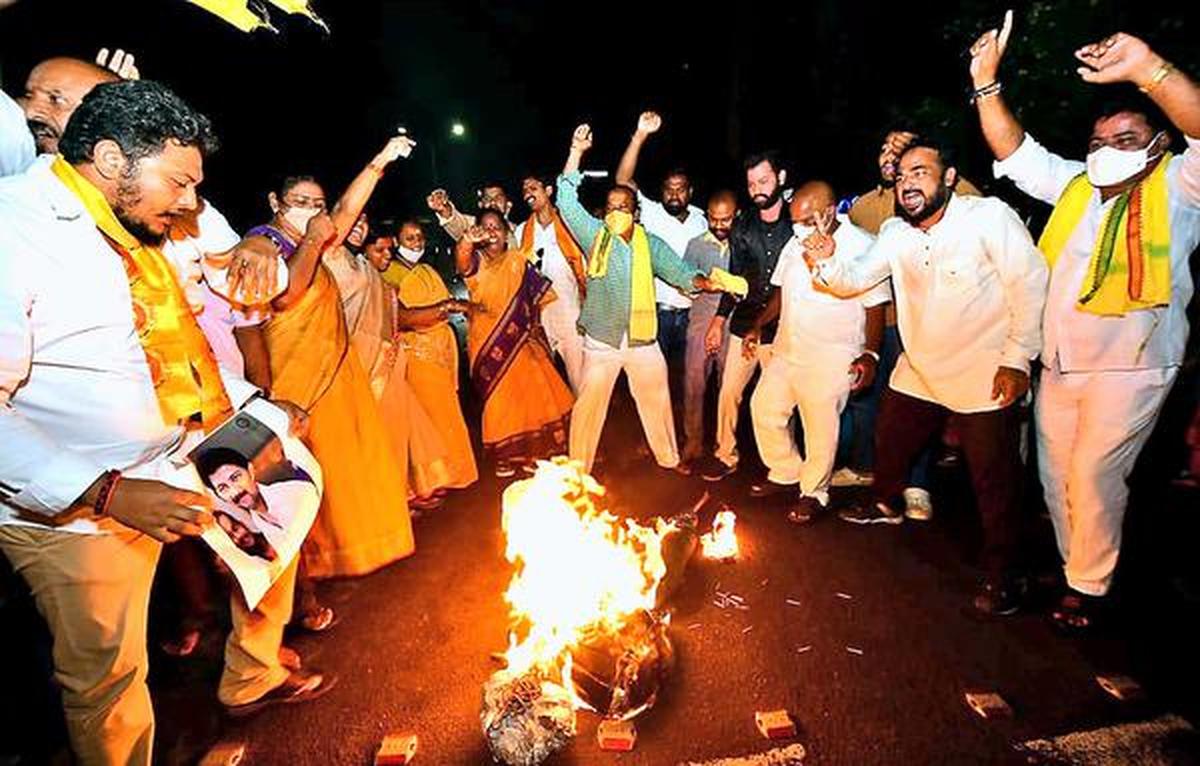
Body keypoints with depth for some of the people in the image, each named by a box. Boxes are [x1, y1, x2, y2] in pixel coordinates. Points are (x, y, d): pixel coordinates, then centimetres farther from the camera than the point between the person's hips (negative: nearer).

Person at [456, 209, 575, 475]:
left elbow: (540, 294, 11)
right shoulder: (475, 262, -4)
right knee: (498, 397, 2)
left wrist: (533, 324, 0)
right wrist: (467, 242, -51)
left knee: (532, 390, 1)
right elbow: (462, 262, -29)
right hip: (488, 342, -2)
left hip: (520, 339, 2)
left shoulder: (518, 260, 6)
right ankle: (505, 455, 18)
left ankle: (534, 450, 18)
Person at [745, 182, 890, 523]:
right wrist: (758, 326, 11)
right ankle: (785, 474, 32)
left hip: (831, 358, -7)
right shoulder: (795, 244, 7)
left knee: (821, 426, 1)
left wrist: (870, 354, -18)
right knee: (764, 408, 12)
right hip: (786, 350, 7)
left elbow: (875, 307, -10)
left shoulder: (862, 247, -12)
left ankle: (814, 493, 22)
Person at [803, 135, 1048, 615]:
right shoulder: (896, 232, 2)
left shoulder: (989, 216, -16)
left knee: (995, 481, 2)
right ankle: (886, 505, 51)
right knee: (889, 444, 21)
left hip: (985, 376, -6)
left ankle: (1002, 575, 20)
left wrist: (1017, 359, -17)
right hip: (918, 370, 6)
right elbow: (855, 279, 2)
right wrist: (827, 262, -20)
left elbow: (1029, 283, -15)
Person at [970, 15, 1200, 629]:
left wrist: (1148, 69, -34)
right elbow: (1013, 150, 10)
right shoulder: (1075, 184, 11)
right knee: (1055, 473, 12)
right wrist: (986, 82, 1)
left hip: (1129, 366, -6)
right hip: (1059, 363, 6)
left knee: (1093, 475, -5)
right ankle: (1075, 569, 30)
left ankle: (1089, 588, 14)